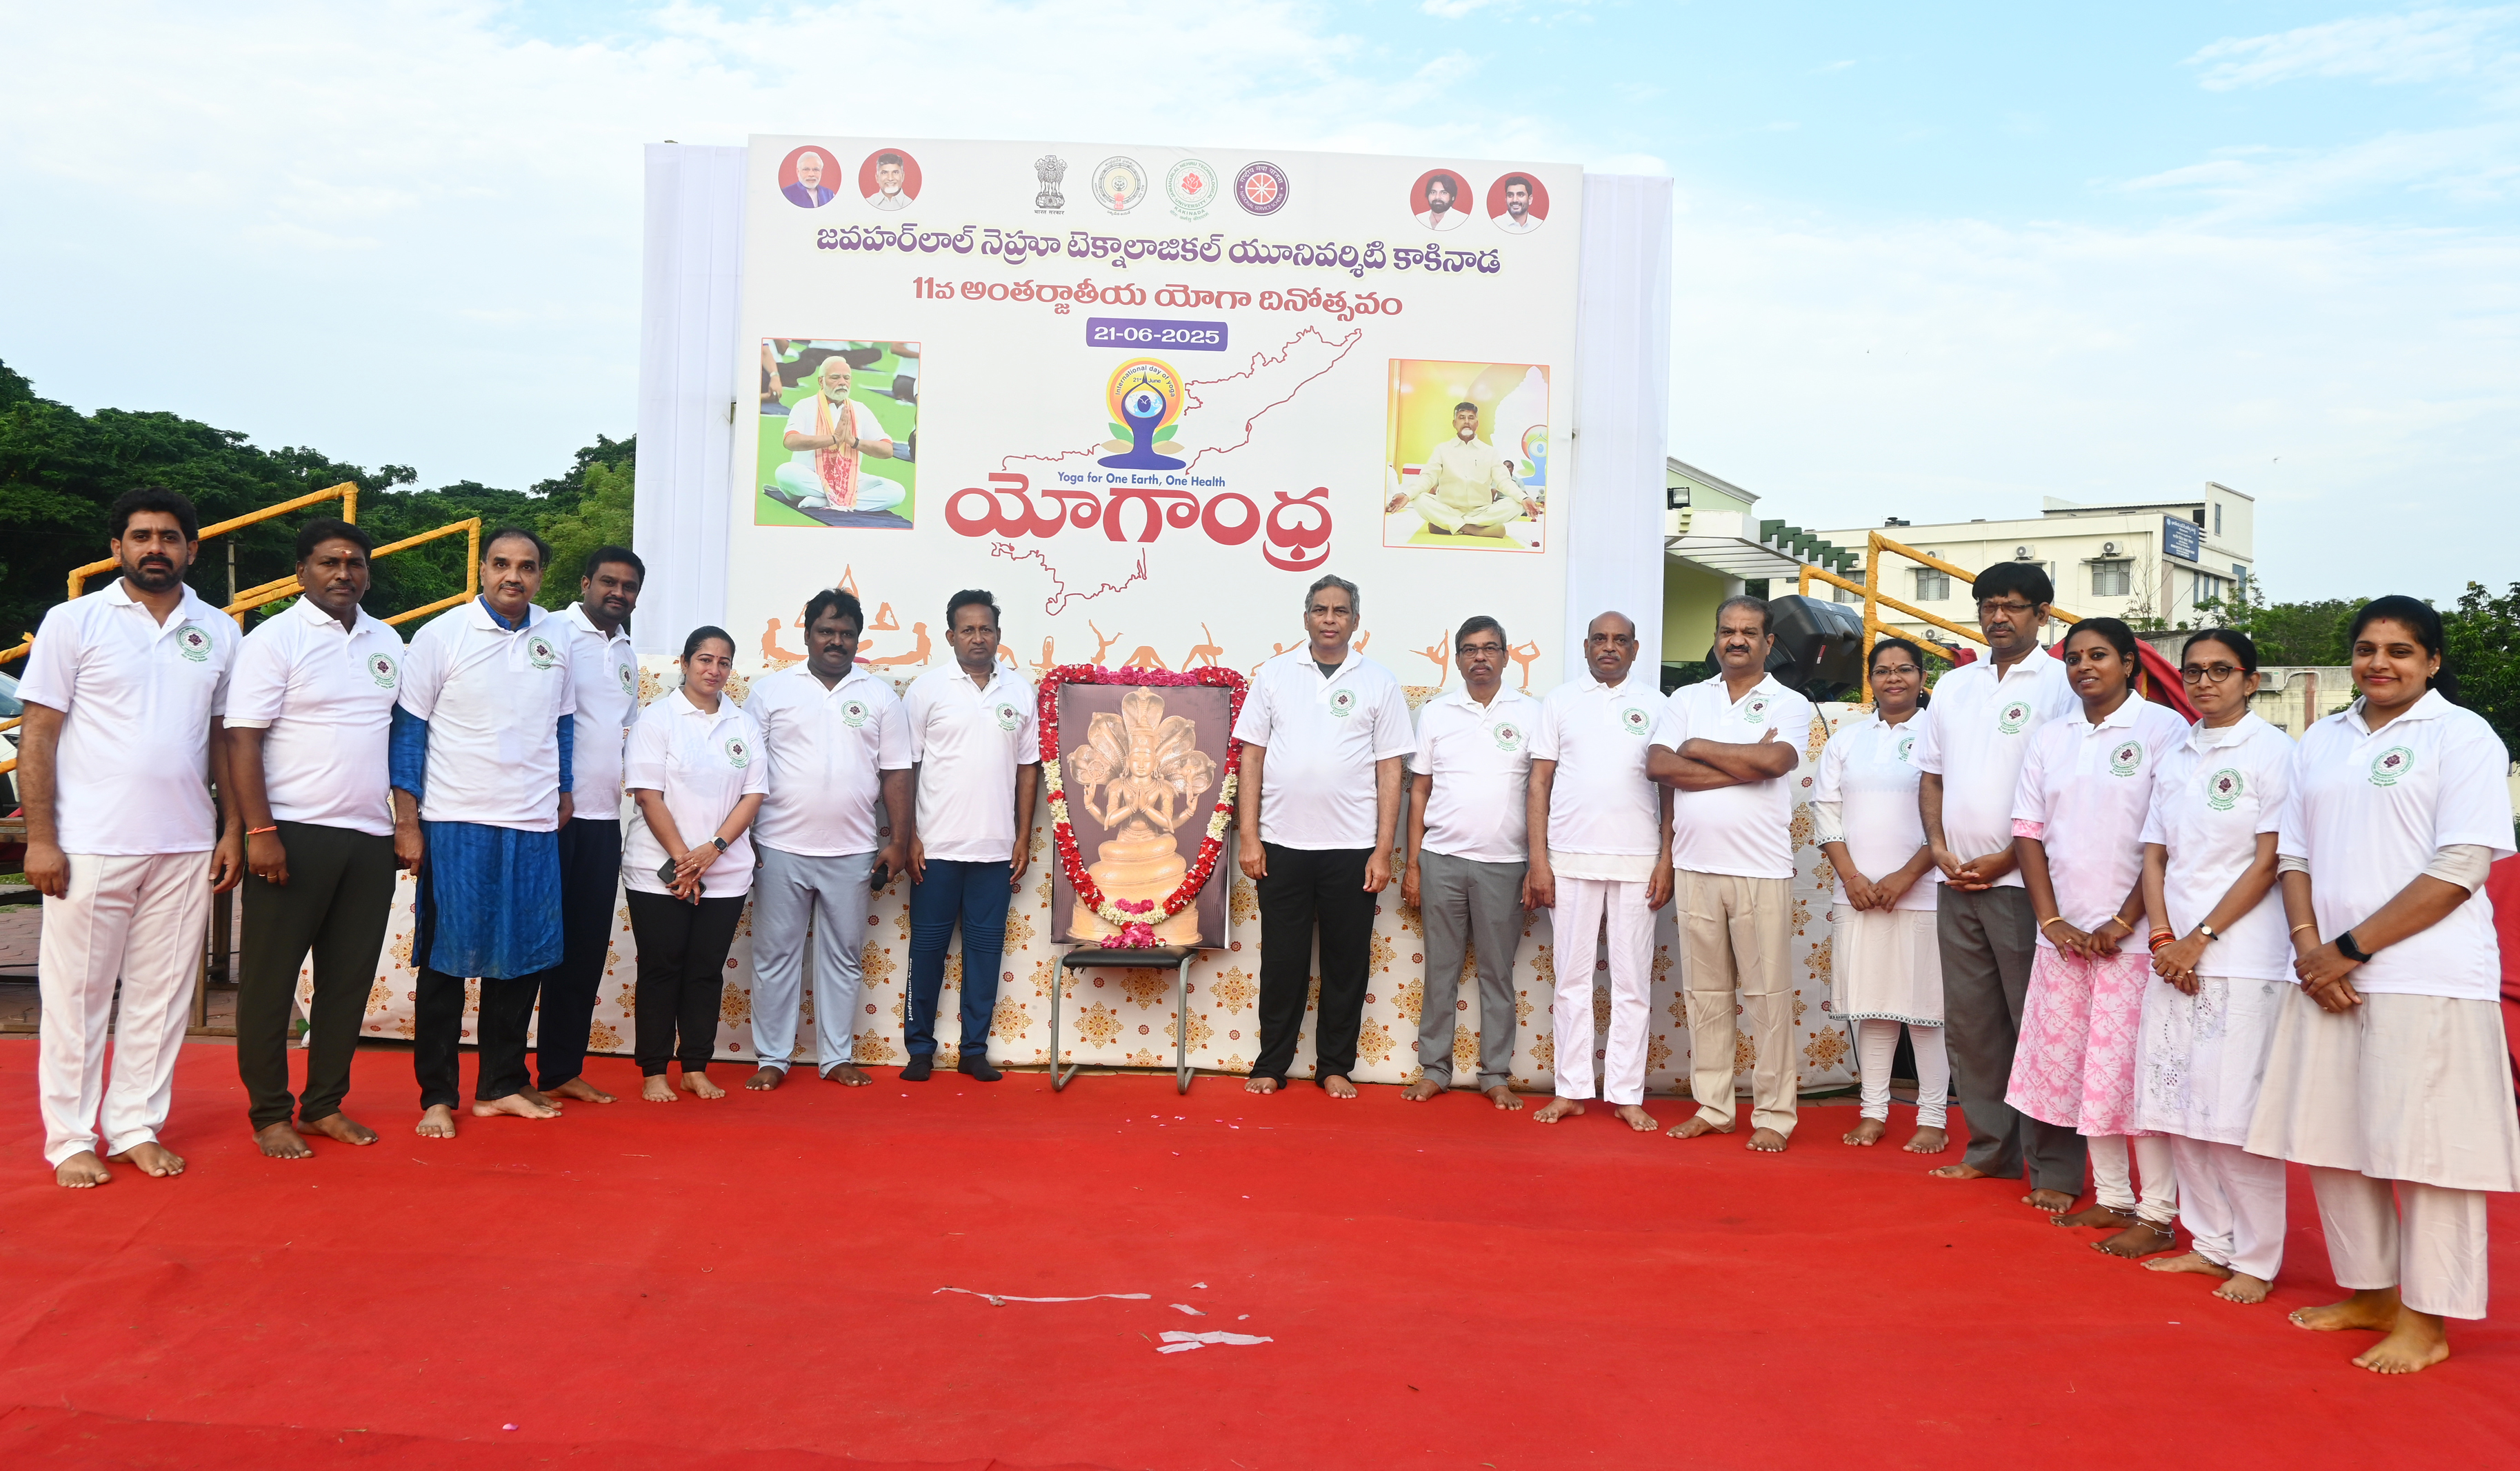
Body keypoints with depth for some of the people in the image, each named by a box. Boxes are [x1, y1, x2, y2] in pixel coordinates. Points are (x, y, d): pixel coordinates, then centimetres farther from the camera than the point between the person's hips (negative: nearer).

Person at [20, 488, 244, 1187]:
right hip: (91, 844, -3)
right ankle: (70, 1139, 14)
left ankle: (136, 1127, 19)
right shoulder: (75, 621, 1)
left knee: (163, 993, 8)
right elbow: (38, 735, -1)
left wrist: (234, 831, 6)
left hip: (186, 848, 3)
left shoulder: (218, 632, 9)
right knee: (77, 994, 4)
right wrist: (40, 838, -8)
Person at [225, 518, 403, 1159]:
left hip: (371, 838, 5)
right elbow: (243, 740, -9)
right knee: (270, 978, 3)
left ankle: (325, 1104, 20)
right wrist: (259, 831, -16)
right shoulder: (275, 639, -4)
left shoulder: (388, 642, 13)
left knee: (349, 978, 10)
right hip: (294, 835, -5)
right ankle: (269, 1114, 13)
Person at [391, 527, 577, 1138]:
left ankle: (502, 1085, 21)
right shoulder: (441, 636, -3)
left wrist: (562, 800, 15)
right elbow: (408, 728, -3)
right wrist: (406, 822, -7)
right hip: (456, 826, -4)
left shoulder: (555, 639, 9)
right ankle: (437, 1097, 12)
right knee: (446, 961, 3)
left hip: (534, 830, 4)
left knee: (523, 958, 9)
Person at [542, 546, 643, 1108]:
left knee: (588, 947, 9)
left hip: (604, 817, 7)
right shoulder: (557, 634, -6)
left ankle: (562, 1069, 17)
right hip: (555, 813, -7)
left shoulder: (626, 654, 18)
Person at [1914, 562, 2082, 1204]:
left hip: (2023, 882, -6)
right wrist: (1941, 850, 2)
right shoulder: (1953, 686, 15)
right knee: (1969, 1021, 11)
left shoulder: (2061, 686, -3)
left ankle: (2056, 1170, 4)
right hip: (1957, 882, 6)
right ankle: (1991, 1148, 22)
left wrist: (2004, 860, -12)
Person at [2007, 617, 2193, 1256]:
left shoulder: (2162, 729, -5)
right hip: (2064, 934, 6)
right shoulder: (2050, 739, 11)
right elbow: (2029, 833, 10)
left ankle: (2157, 1215, 7)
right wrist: (2053, 922, -1)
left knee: (2136, 1072, -3)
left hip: (2134, 935, -6)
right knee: (2077, 1068, 10)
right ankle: (2111, 1197, 22)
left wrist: (2123, 923, -13)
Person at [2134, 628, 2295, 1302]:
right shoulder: (2174, 758, 14)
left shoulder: (2273, 751, -3)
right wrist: (2162, 939, -1)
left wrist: (2199, 938, -11)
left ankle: (2256, 1260, 7)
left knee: (2237, 1113, -5)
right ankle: (2210, 1242, 20)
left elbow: (2268, 863, -8)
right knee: (2176, 1105, 8)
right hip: (2174, 955, 6)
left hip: (2242, 955, -6)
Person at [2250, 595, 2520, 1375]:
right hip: (2328, 978, 6)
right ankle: (2368, 1292, 25)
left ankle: (2425, 1322, 10)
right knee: (2332, 1139, 10)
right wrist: (2308, 945, -4)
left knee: (2424, 1148, -2)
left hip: (2426, 979, -6)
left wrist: (2352, 947, -13)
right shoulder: (2322, 741, 15)